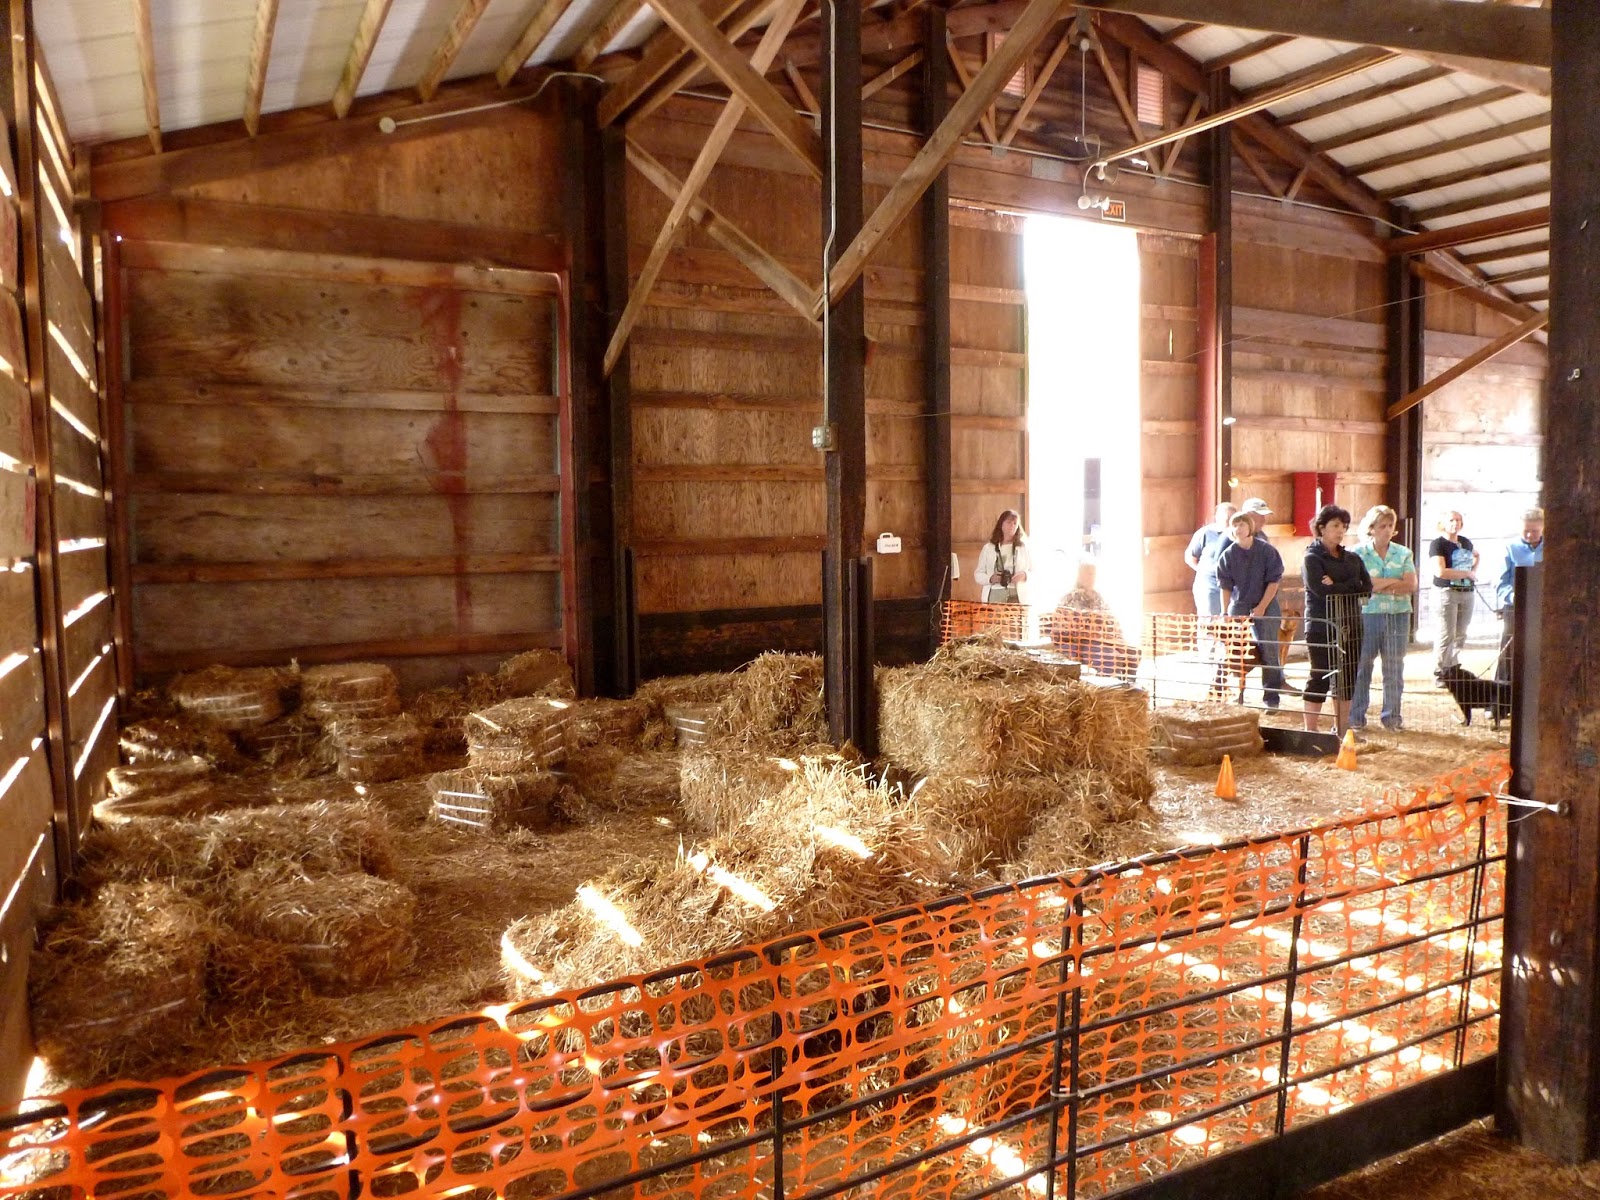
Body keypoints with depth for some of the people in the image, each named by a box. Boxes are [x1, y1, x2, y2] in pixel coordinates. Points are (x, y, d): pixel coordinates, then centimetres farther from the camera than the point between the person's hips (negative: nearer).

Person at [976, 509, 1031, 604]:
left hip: (1017, 596, 0)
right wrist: (990, 578, -9)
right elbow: (979, 574, 12)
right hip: (994, 595, 0)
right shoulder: (988, 547, 12)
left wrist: (1024, 575, -9)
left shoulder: (1024, 547, 12)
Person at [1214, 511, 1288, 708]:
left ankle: (1271, 696, 3)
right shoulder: (1228, 555, -2)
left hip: (1265, 605, -2)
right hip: (1238, 606, 2)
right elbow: (1225, 586, 1)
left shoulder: (1266, 550, -7)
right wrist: (1224, 613, -3)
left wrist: (1261, 607, -11)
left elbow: (1274, 581, -6)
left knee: (1268, 650, -3)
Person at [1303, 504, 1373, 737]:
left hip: (1350, 626, 6)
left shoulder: (1353, 558, 13)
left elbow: (1367, 588, 1)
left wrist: (1337, 586, -12)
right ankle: (1311, 731, 3)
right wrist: (1350, 587, -9)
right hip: (1321, 628, -6)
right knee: (1320, 679, -3)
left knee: (1347, 679, 11)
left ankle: (1341, 730, 22)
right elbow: (1321, 590, -19)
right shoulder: (1312, 558, -5)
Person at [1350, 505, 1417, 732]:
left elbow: (1411, 586, -1)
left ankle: (1392, 716, 16)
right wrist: (1395, 581, -8)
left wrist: (1380, 585, -10)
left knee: (1394, 669, 6)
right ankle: (1356, 717, 7)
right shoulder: (1358, 553, 2)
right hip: (1367, 615, -3)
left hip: (1398, 615, 3)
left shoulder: (1403, 554, 10)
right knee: (1361, 667, -1)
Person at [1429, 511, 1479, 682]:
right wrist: (1467, 573, -10)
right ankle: (1439, 674, -1)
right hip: (1446, 591, -7)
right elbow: (1440, 572, -19)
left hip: (1467, 592, 7)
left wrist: (1474, 571, 16)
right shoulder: (1438, 544, -8)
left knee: (1460, 635, 9)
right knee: (1446, 635, -7)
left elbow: (1476, 555, 36)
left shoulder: (1465, 542, 13)